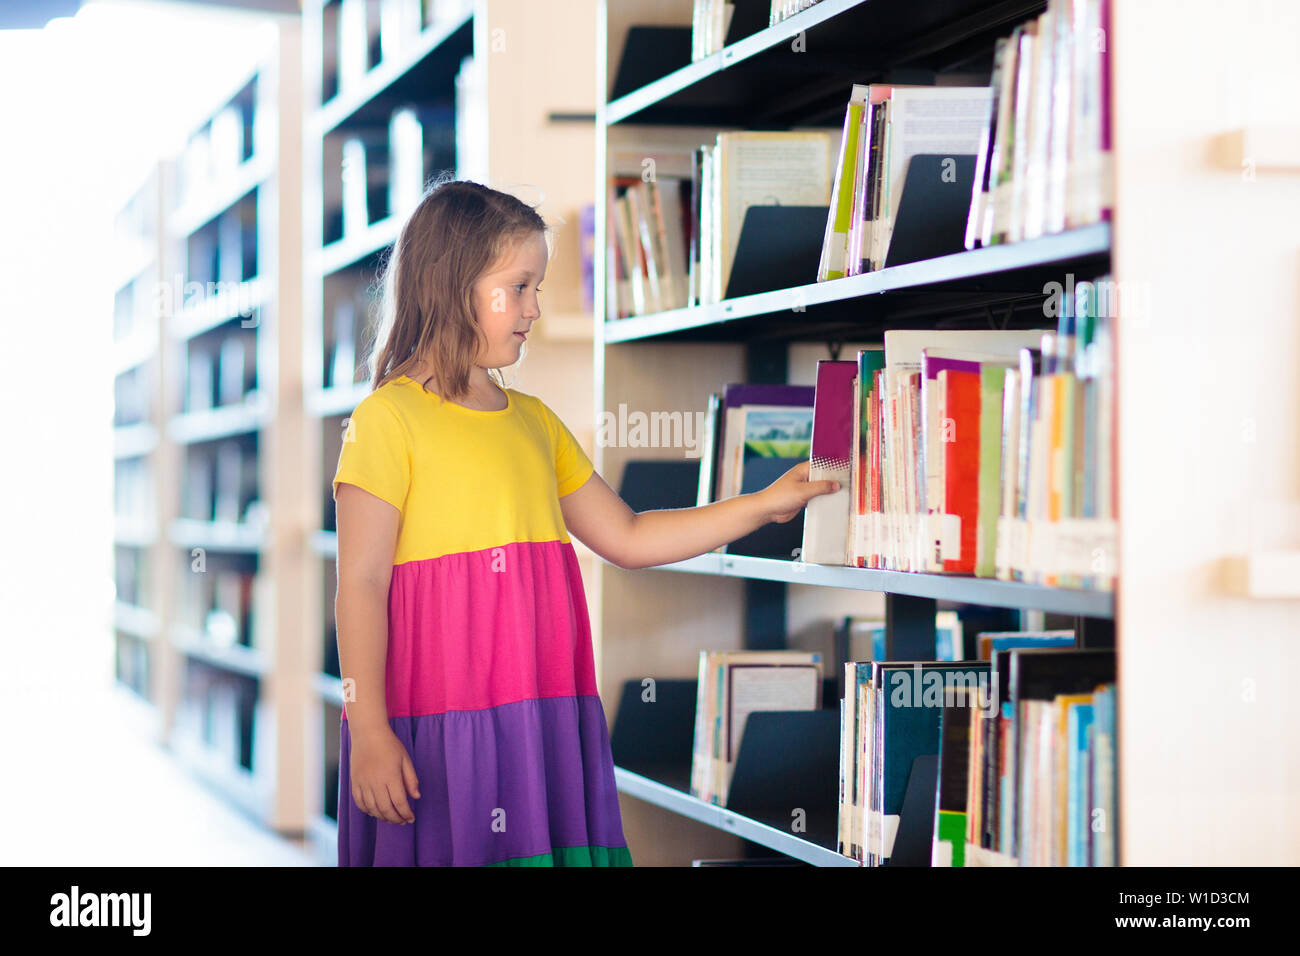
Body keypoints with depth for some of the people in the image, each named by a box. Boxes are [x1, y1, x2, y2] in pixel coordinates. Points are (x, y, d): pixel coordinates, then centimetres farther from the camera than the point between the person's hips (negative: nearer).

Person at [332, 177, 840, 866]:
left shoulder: (535, 422, 17)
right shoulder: (388, 417, -5)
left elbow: (626, 538, 21)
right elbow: (361, 582, -8)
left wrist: (763, 505, 17)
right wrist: (368, 731, -14)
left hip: (543, 720, 6)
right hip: (437, 727, -6)